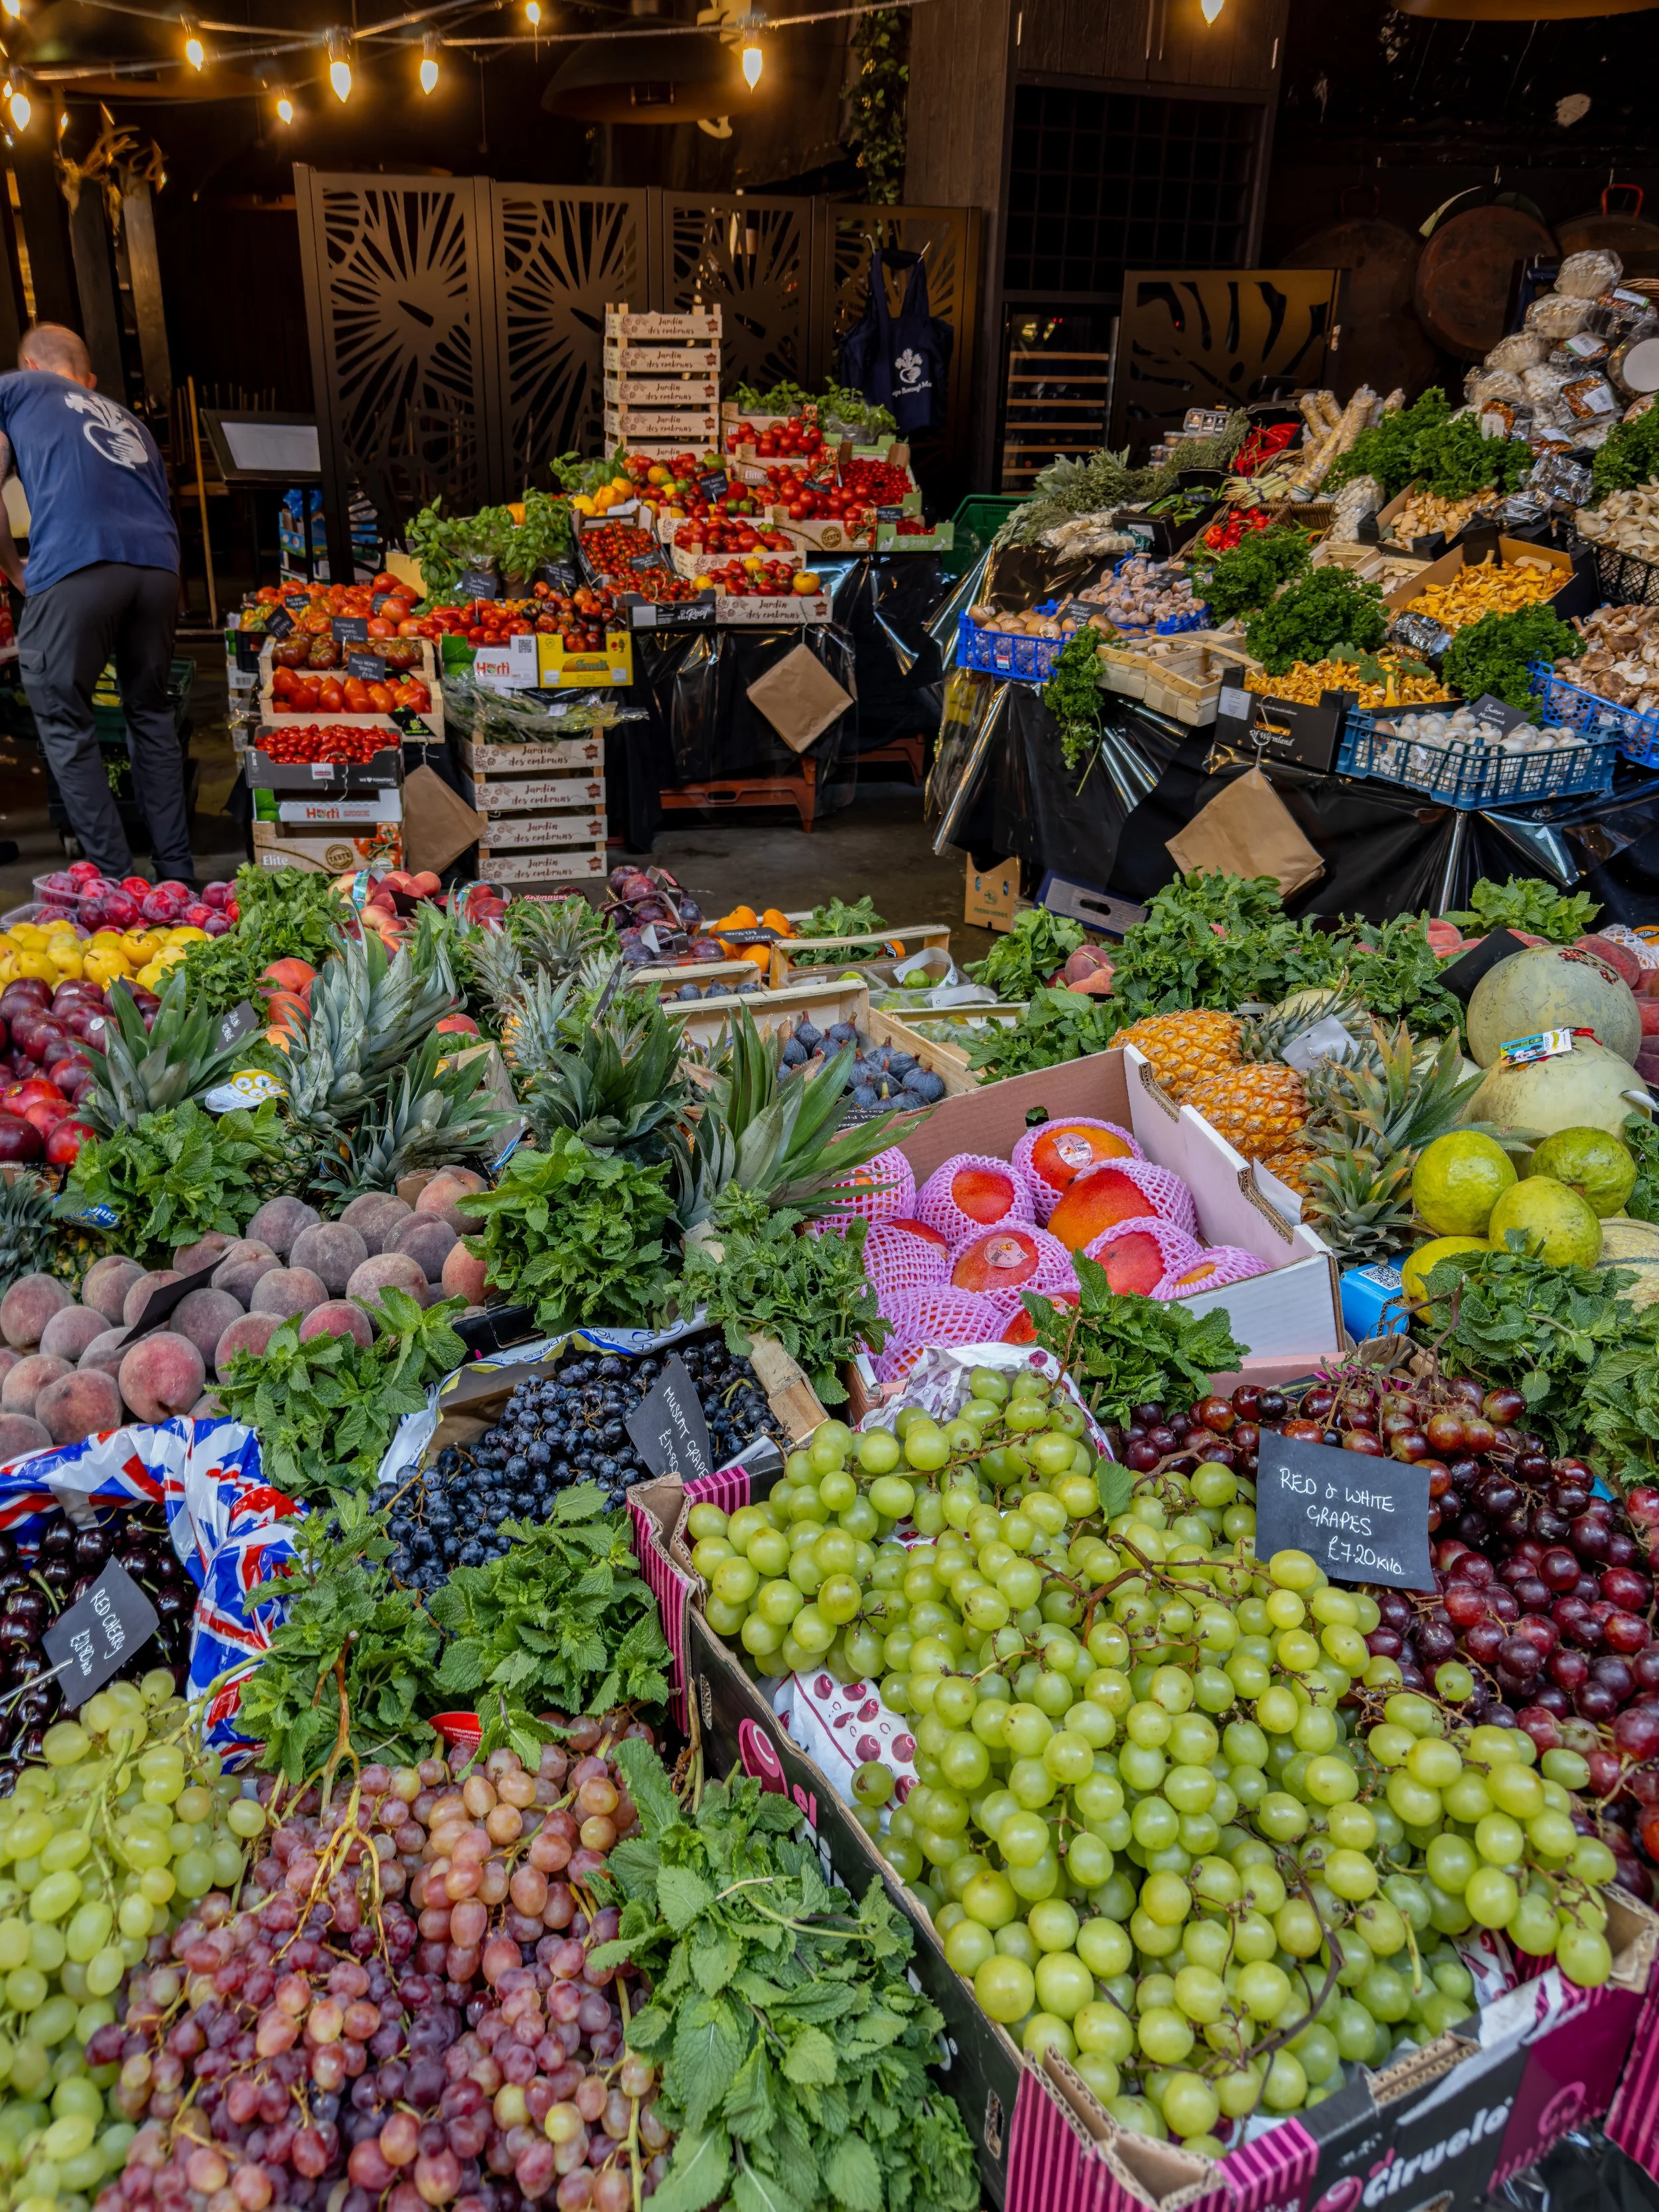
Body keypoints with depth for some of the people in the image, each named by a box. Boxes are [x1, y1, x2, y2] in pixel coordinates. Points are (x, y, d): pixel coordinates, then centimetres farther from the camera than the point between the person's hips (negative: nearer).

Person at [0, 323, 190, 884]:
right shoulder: (128, 420, 32)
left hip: (74, 568, -5)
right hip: (158, 565, 5)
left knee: (66, 728, 5)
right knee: (151, 715, 16)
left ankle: (116, 882, 1)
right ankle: (178, 875, 15)